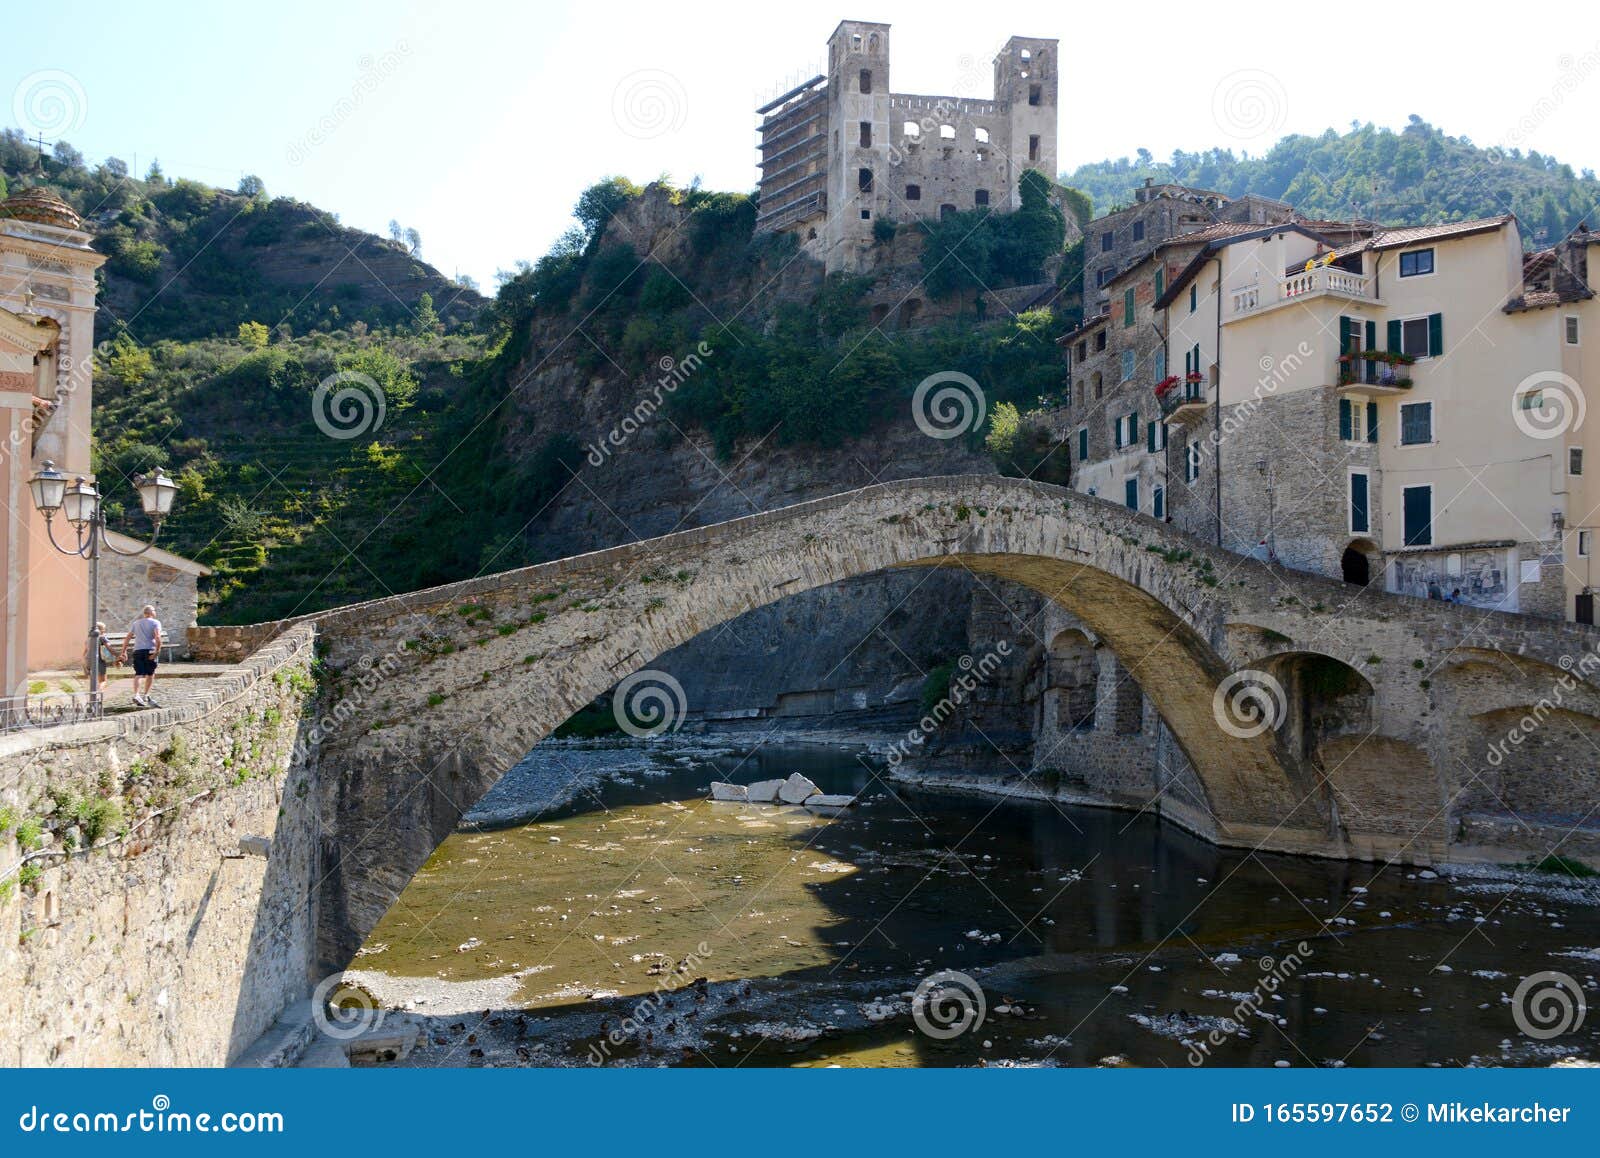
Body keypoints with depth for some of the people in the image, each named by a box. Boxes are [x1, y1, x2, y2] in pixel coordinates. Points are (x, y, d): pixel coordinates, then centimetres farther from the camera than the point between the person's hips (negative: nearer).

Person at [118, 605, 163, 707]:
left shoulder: (136, 623, 17)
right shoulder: (155, 622, 3)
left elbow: (127, 638, 13)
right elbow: (157, 637, -13)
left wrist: (124, 652, 15)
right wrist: (157, 651, -16)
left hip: (137, 650, 3)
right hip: (150, 650, -3)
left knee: (138, 674, -3)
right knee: (150, 674, 10)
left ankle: (136, 695, -22)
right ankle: (146, 696, 12)